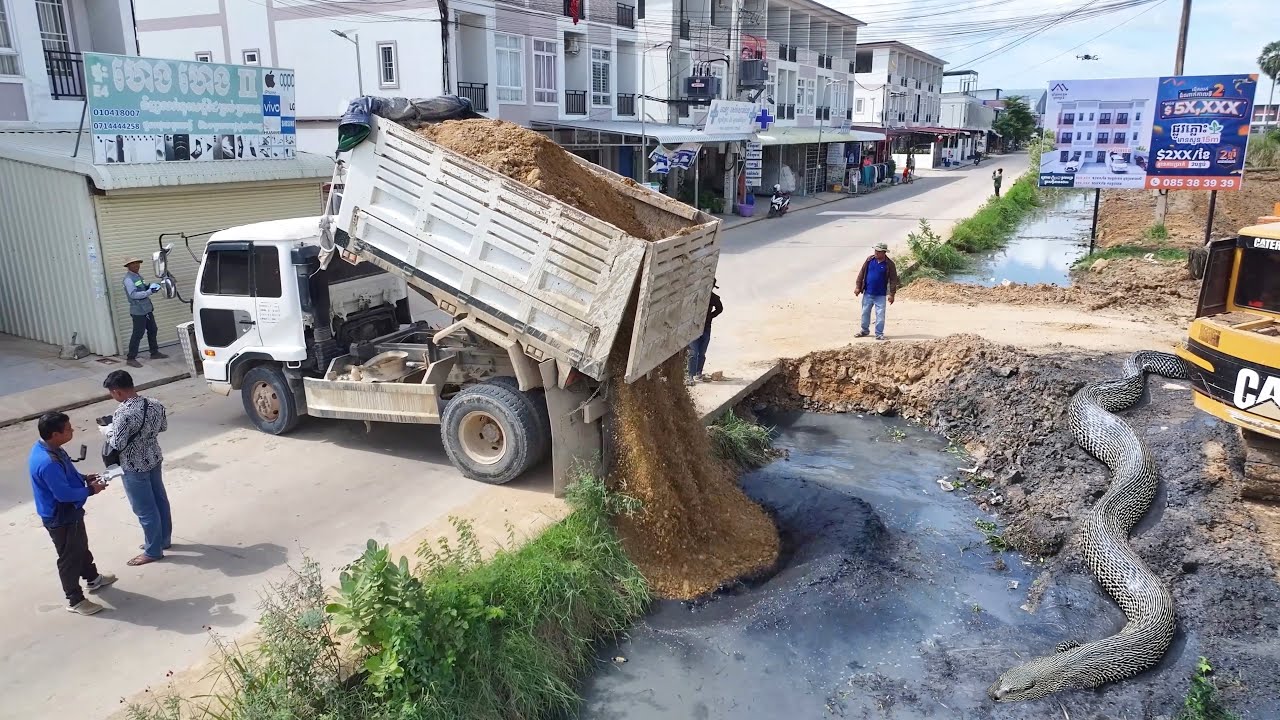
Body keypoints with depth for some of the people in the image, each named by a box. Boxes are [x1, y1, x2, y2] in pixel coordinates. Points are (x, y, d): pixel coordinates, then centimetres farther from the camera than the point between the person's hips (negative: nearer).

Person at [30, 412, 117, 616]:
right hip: (60, 519, -10)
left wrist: (84, 478, 3)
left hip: (69, 513, 10)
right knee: (70, 557, 7)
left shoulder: (46, 447, -3)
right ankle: (75, 600, 23)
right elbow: (64, 493, -30)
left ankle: (93, 579, 49)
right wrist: (90, 490, -18)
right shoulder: (48, 463, -36)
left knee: (81, 546, 28)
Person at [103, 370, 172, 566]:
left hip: (135, 467, -8)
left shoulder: (123, 413, -28)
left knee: (145, 509, 6)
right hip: (155, 459, 8)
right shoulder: (155, 404, -5)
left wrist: (109, 430, -6)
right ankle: (164, 539, 37)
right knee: (160, 500, 21)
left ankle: (153, 551, 19)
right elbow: (163, 426, 10)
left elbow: (117, 444, -23)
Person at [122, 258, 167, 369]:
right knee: (137, 335, -8)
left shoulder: (138, 276, 15)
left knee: (153, 330, 17)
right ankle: (131, 358, -4)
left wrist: (151, 287, 3)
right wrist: (149, 291, -26)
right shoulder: (128, 279, -13)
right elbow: (133, 294, -23)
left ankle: (154, 353, 29)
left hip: (147, 309, 9)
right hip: (138, 311, -9)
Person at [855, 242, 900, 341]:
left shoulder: (889, 264, -8)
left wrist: (891, 294, -11)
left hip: (880, 295, -3)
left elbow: (893, 280, -6)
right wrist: (858, 286, 3)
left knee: (880, 314, -4)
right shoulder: (870, 260, 0)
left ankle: (879, 333, 6)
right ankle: (865, 330, 29)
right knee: (865, 312, 13)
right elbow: (862, 273, 6)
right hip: (867, 293, 3)